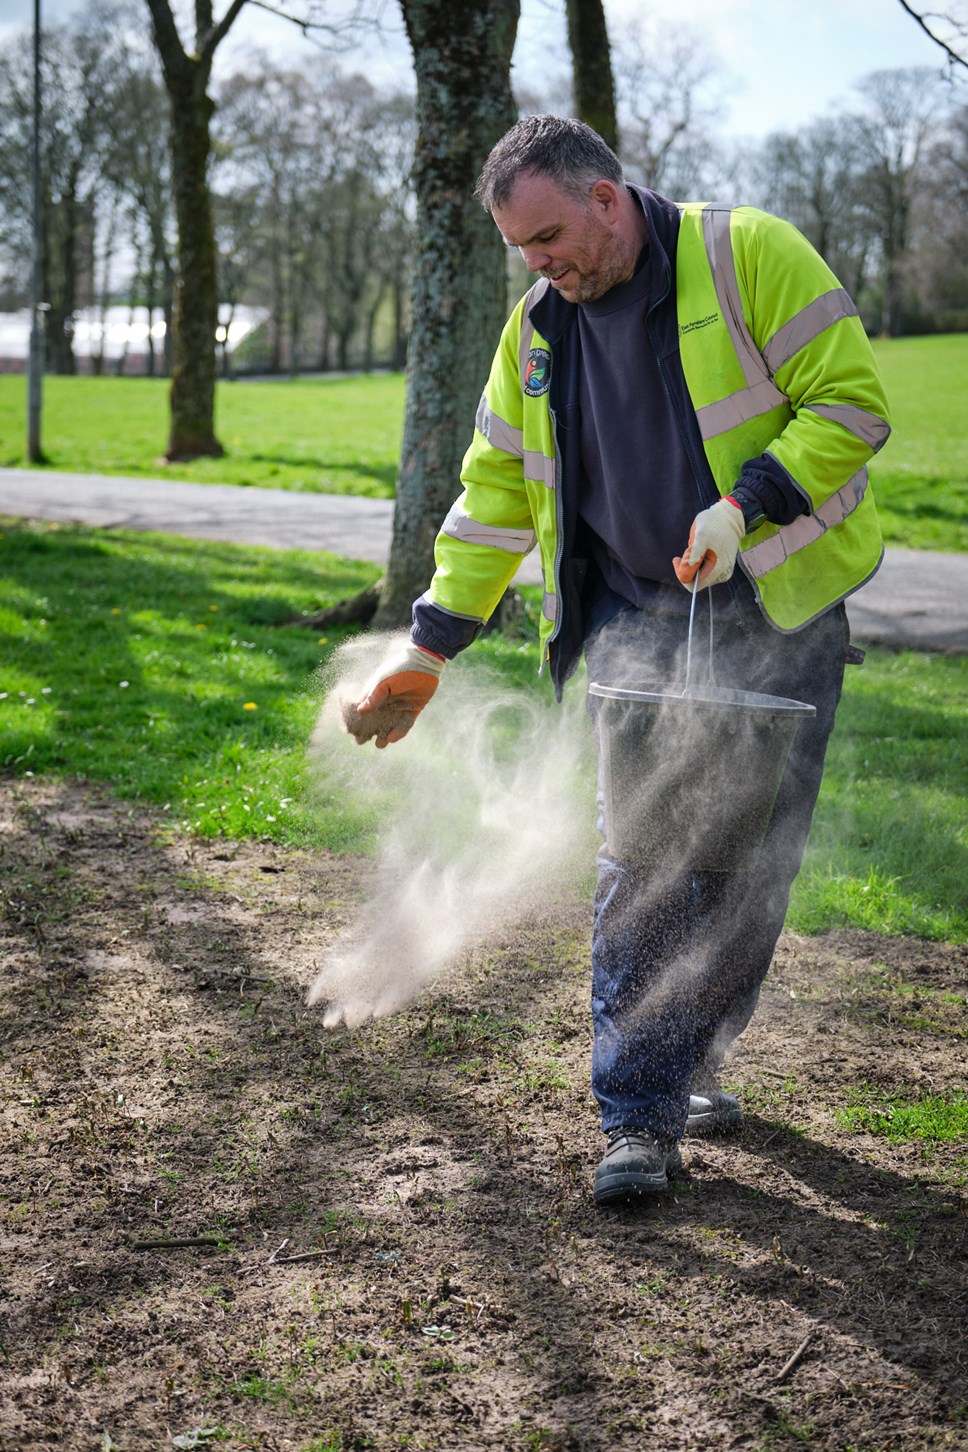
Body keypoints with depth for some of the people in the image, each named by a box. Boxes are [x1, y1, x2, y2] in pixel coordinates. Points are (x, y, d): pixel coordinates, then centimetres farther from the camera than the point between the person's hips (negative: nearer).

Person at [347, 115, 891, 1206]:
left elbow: (851, 402, -10)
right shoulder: (538, 329, 7)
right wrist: (431, 646, 10)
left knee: (754, 855, 4)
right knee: (645, 856, -8)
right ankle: (640, 1116, -2)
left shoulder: (750, 255, -8)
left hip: (777, 611, -2)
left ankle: (688, 1064, 25)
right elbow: (497, 493, 14)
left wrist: (744, 506, -22)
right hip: (635, 616, 3)